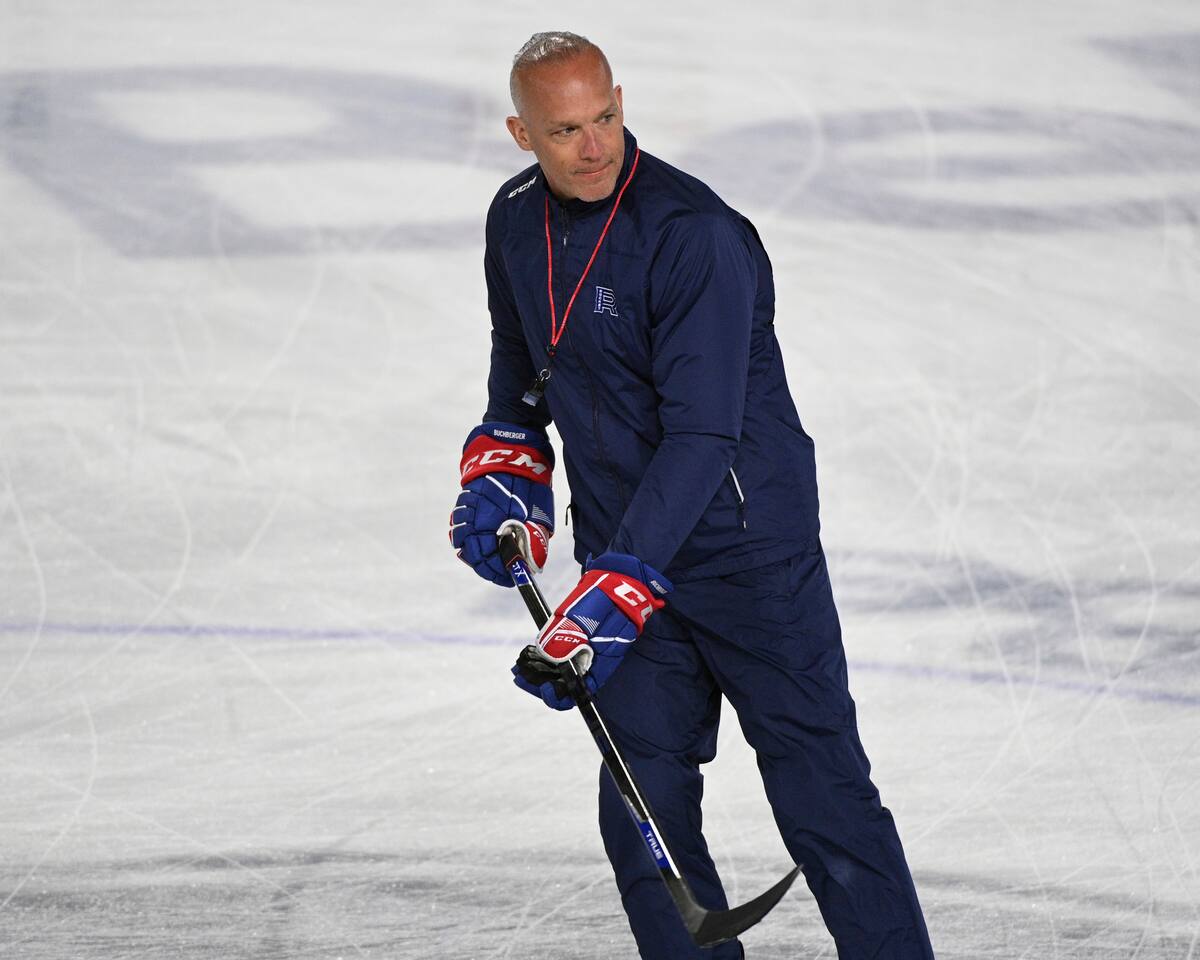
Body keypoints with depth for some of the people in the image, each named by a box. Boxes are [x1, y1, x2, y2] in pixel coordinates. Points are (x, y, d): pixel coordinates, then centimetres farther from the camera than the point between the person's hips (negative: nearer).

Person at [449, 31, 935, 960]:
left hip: (748, 543, -6)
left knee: (821, 788, -6)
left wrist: (610, 599, -31)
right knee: (643, 808, 1)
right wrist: (502, 476, 8)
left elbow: (700, 437, -26)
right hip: (624, 551, 6)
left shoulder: (695, 233, -21)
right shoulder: (516, 223, 3)